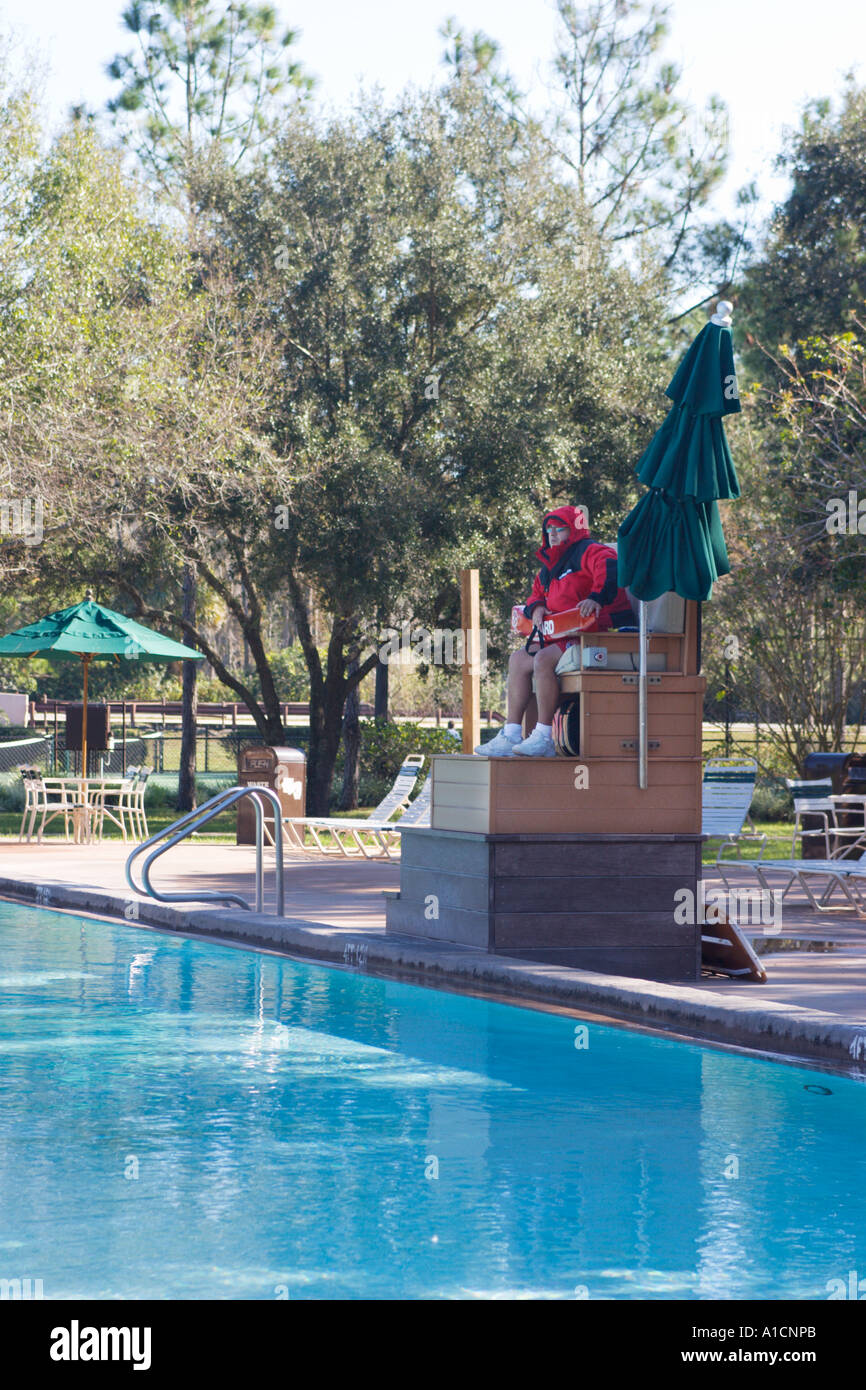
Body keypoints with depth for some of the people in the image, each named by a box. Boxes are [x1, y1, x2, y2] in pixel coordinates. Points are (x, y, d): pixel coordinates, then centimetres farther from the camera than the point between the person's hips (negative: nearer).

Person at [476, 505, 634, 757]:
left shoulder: (588, 552, -8)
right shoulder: (550, 567, 23)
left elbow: (610, 569, -27)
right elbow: (537, 593, 32)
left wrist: (597, 598, -41)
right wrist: (536, 607, 7)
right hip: (566, 636, 11)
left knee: (544, 659, -28)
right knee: (519, 659, 3)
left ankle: (544, 739, -26)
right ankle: (511, 735, -3)